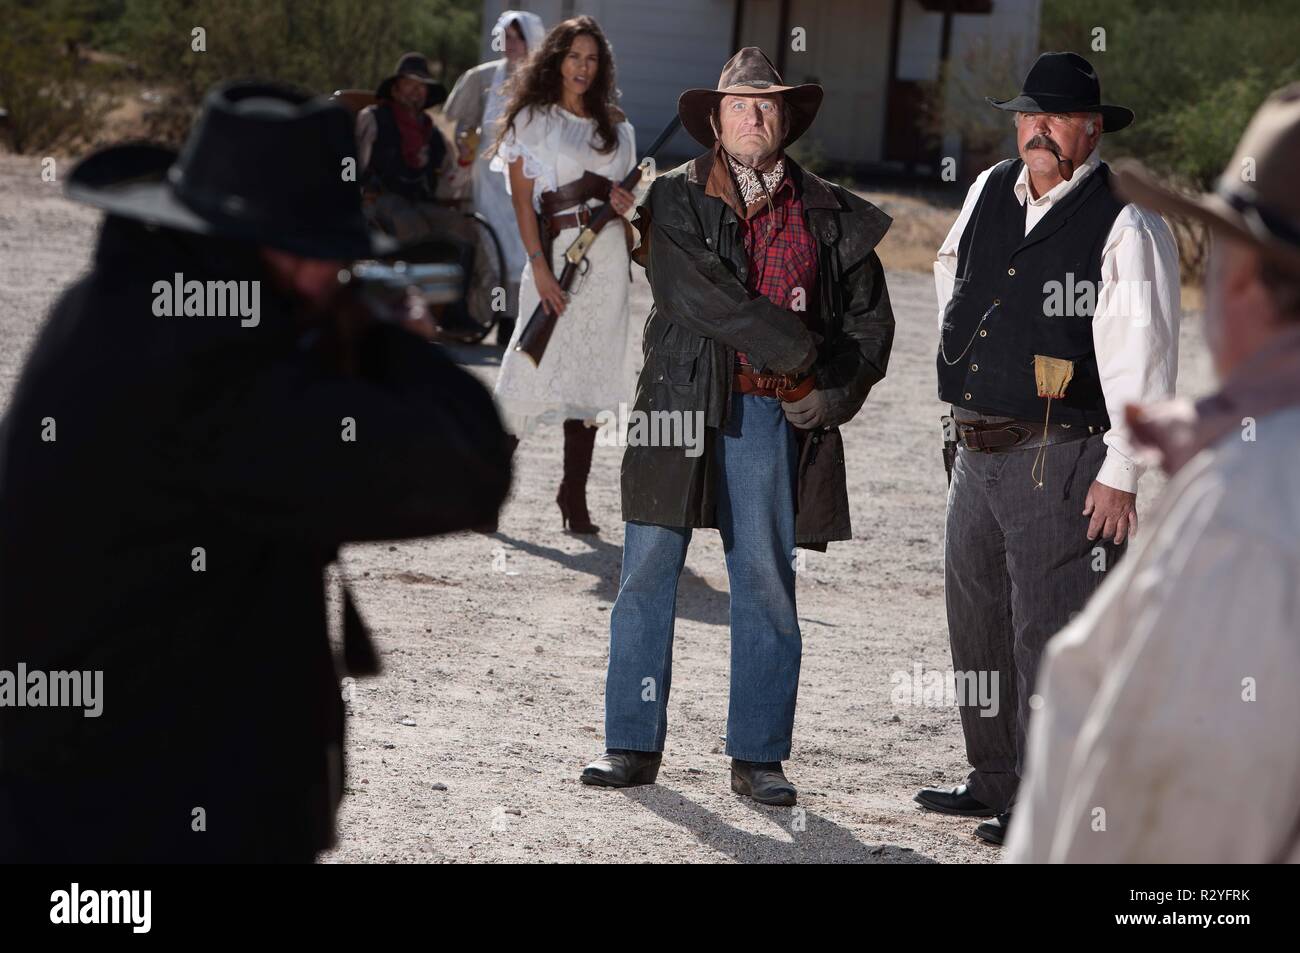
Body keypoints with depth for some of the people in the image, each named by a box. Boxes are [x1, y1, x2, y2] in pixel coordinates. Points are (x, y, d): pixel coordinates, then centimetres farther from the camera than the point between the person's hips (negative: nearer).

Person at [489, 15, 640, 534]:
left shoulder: (613, 122, 15)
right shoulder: (532, 119, 2)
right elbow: (523, 200, -4)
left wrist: (626, 200, -1)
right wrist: (539, 266, -15)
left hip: (608, 254, 4)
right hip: (557, 251, -4)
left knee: (590, 374, 3)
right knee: (534, 368, -9)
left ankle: (574, 496, 6)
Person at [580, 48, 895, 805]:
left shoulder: (832, 216, 10)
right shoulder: (677, 201, 3)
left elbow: (871, 323, 14)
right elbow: (699, 297, -11)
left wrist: (833, 397, -2)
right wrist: (799, 354, -12)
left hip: (776, 418, 1)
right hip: (683, 403, -1)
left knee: (768, 586, 4)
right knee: (648, 575, 0)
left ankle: (759, 756, 12)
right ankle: (634, 745, 9)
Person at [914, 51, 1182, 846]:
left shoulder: (1127, 225, -12)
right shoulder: (989, 192, 9)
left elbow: (1143, 358, -16)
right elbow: (951, 267, 31)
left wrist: (1123, 473, -18)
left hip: (1064, 461, -8)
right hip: (979, 452, 8)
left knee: (1048, 633, -5)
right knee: (977, 624, 17)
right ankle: (994, 785, 31)